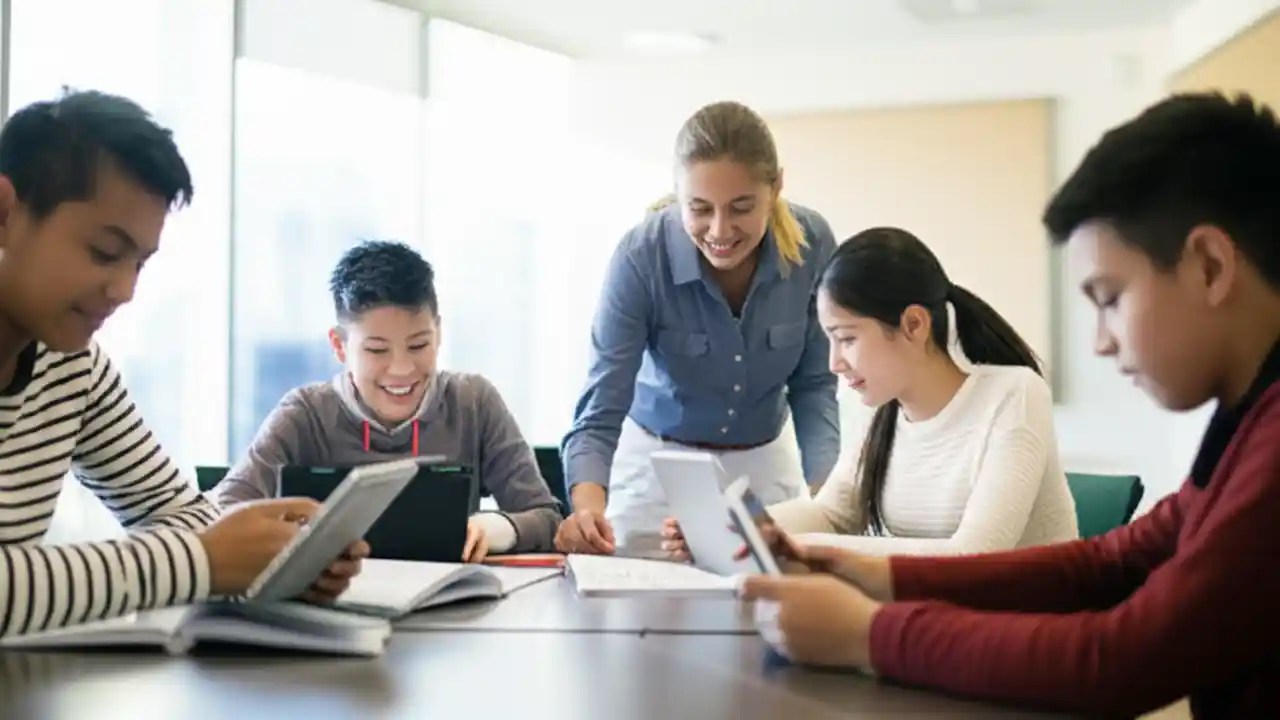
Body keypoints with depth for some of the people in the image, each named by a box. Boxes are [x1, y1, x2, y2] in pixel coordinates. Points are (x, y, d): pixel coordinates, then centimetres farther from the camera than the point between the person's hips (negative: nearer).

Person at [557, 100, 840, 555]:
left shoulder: (812, 245, -18)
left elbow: (813, 385, -7)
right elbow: (601, 410, -27)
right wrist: (589, 508, -46)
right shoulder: (640, 256, -26)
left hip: (764, 464, 2)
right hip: (656, 462, -2)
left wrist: (825, 492, -22)